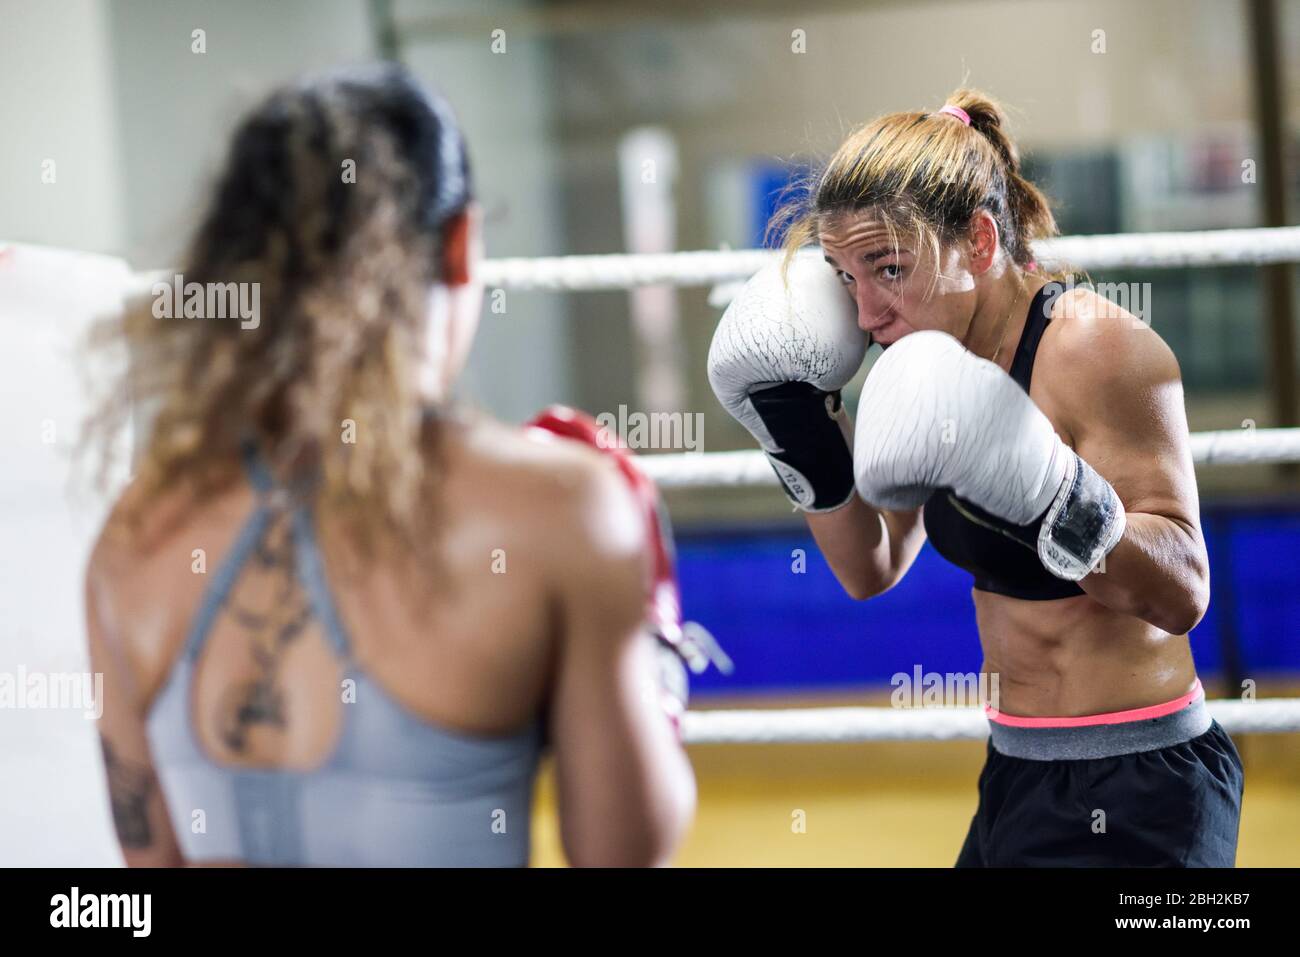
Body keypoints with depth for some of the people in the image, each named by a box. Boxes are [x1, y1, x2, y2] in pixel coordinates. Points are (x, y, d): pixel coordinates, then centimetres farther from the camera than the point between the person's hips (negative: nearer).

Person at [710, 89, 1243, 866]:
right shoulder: (954, 351, 5)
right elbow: (872, 568, 14)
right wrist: (805, 443, 0)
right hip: (1021, 773, 8)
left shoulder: (1097, 348, -19)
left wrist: (1049, 499, -36)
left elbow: (1183, 593, -23)